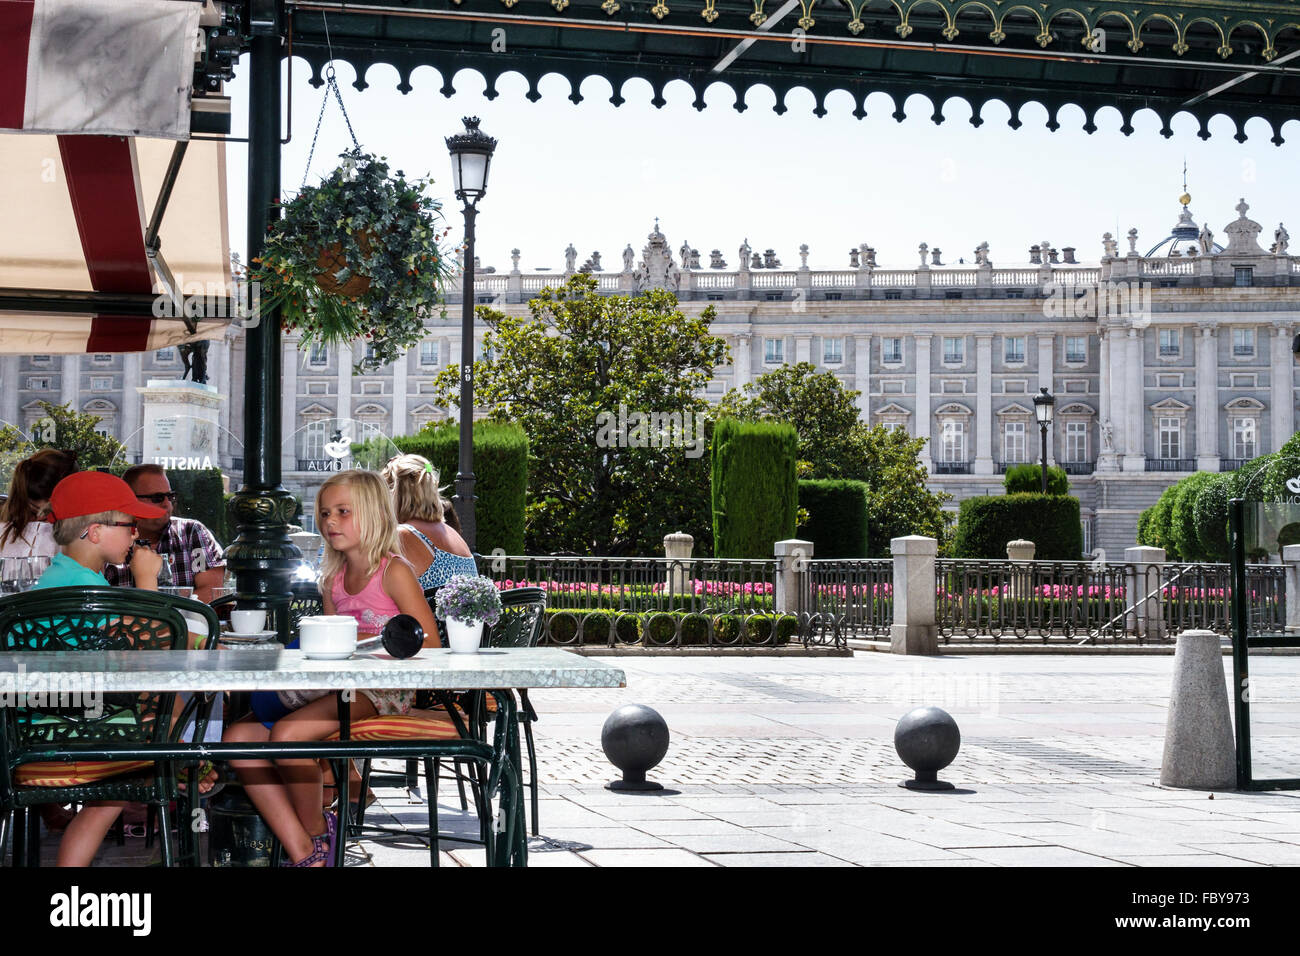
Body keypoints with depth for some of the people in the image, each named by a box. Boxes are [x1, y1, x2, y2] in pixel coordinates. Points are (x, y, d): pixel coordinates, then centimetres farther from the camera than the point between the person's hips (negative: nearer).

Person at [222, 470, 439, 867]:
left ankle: (318, 833, -5)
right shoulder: (333, 578, 17)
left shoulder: (393, 571, -4)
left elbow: (428, 642, -11)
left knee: (287, 733, -30)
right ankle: (305, 854, -12)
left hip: (383, 689, -8)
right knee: (239, 736, -11)